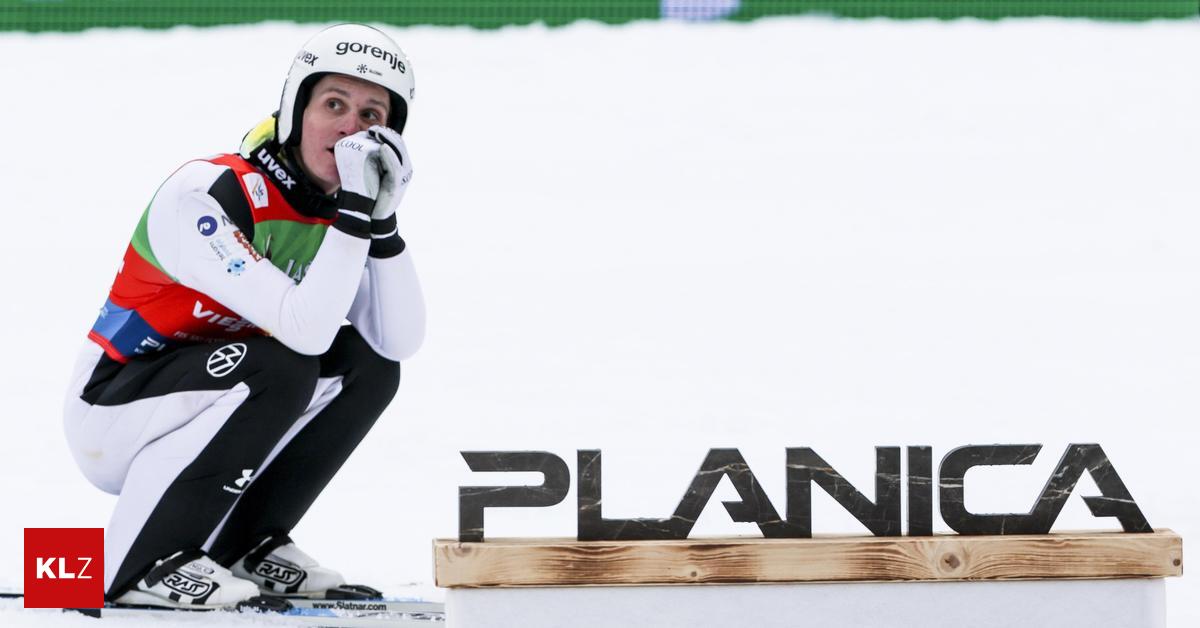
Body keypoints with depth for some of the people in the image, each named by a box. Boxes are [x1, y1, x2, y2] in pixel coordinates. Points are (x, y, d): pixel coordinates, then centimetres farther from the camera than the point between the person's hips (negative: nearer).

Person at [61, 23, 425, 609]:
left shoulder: (338, 209, 0)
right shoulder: (206, 193, -25)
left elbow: (399, 342, -10)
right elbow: (305, 329, -34)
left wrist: (381, 220, -19)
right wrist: (354, 211, -33)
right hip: (109, 414, -8)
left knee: (370, 365, -5)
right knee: (278, 368, -30)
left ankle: (244, 543, 2)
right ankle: (142, 562, -23)